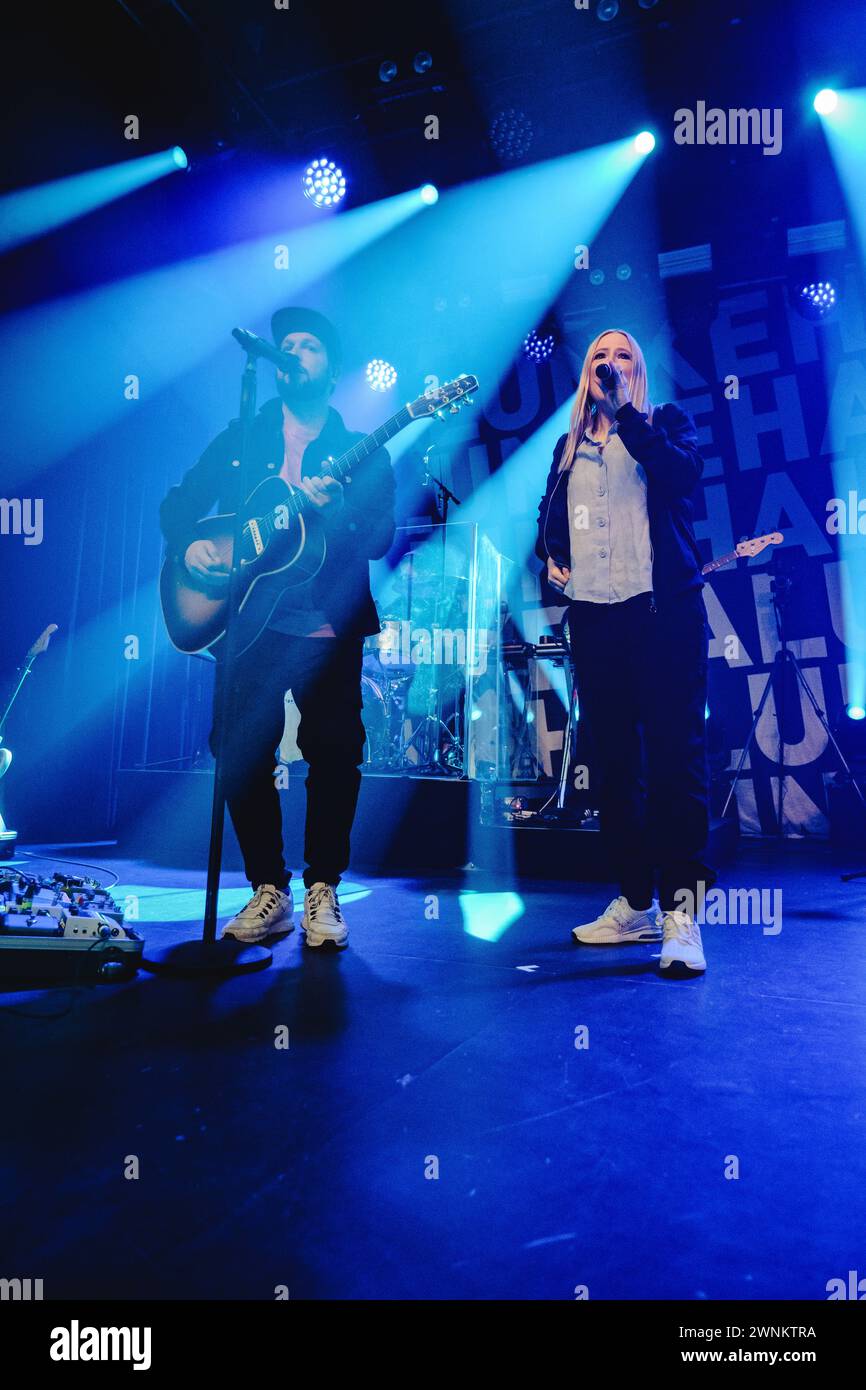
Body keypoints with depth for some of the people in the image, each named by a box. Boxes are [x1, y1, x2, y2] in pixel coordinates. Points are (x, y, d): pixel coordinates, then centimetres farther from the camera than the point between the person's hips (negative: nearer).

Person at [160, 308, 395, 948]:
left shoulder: (362, 453, 10)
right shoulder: (239, 439, 17)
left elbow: (381, 537, -3)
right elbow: (180, 502, 15)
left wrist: (335, 510, -22)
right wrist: (190, 543, -7)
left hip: (328, 627, -2)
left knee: (334, 757, -5)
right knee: (241, 754, -1)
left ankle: (323, 893, 10)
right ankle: (269, 891, 14)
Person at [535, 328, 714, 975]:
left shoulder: (666, 422, 11)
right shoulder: (570, 446, 22)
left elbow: (684, 474, -10)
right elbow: (549, 512, 27)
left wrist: (624, 411, -13)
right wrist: (552, 555, 8)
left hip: (664, 609, -4)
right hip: (593, 614, 5)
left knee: (675, 755, -10)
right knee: (612, 762, 4)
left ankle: (681, 909, -6)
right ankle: (635, 903, 14)